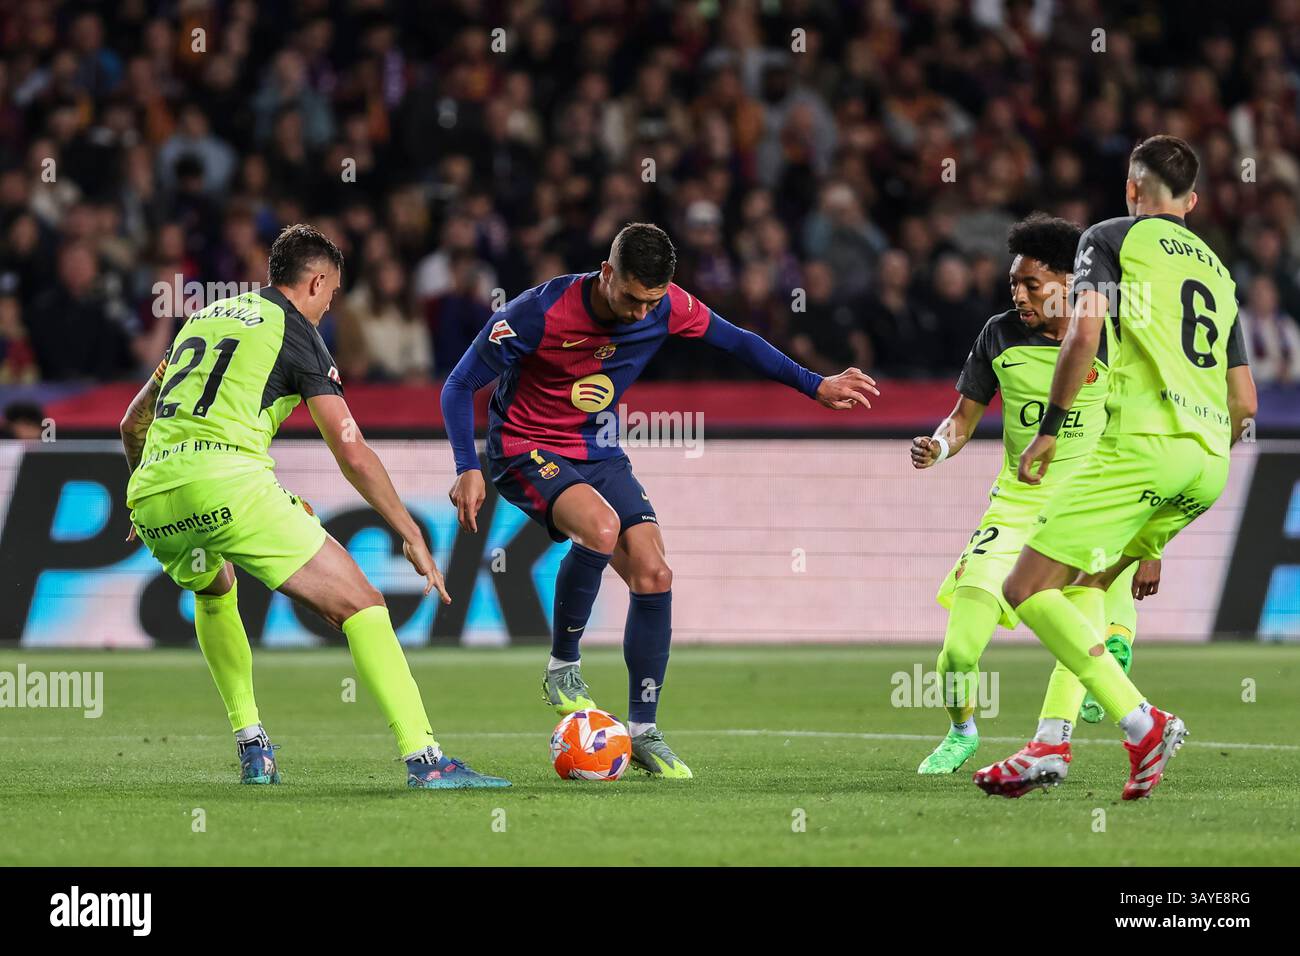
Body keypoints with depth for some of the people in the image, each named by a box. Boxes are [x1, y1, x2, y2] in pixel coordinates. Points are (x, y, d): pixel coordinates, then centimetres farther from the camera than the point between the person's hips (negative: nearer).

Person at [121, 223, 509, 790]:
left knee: (213, 591, 38)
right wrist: (412, 536, 7)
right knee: (358, 604, -3)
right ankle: (423, 759, -15)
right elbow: (351, 452, 1)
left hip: (150, 494, 7)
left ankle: (250, 747, 28)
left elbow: (133, 423, 33)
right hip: (228, 482, -7)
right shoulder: (295, 331, 8)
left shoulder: (203, 318, 27)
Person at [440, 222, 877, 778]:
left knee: (654, 574, -9)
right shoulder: (541, 313, -25)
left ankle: (643, 732, 2)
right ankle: (562, 668, -14)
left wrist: (815, 386, 6)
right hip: (526, 450, -5)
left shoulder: (668, 308, -11)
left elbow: (733, 340, 9)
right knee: (601, 529, -34)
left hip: (599, 452, 5)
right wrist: (468, 470, -25)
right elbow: (460, 385, -16)